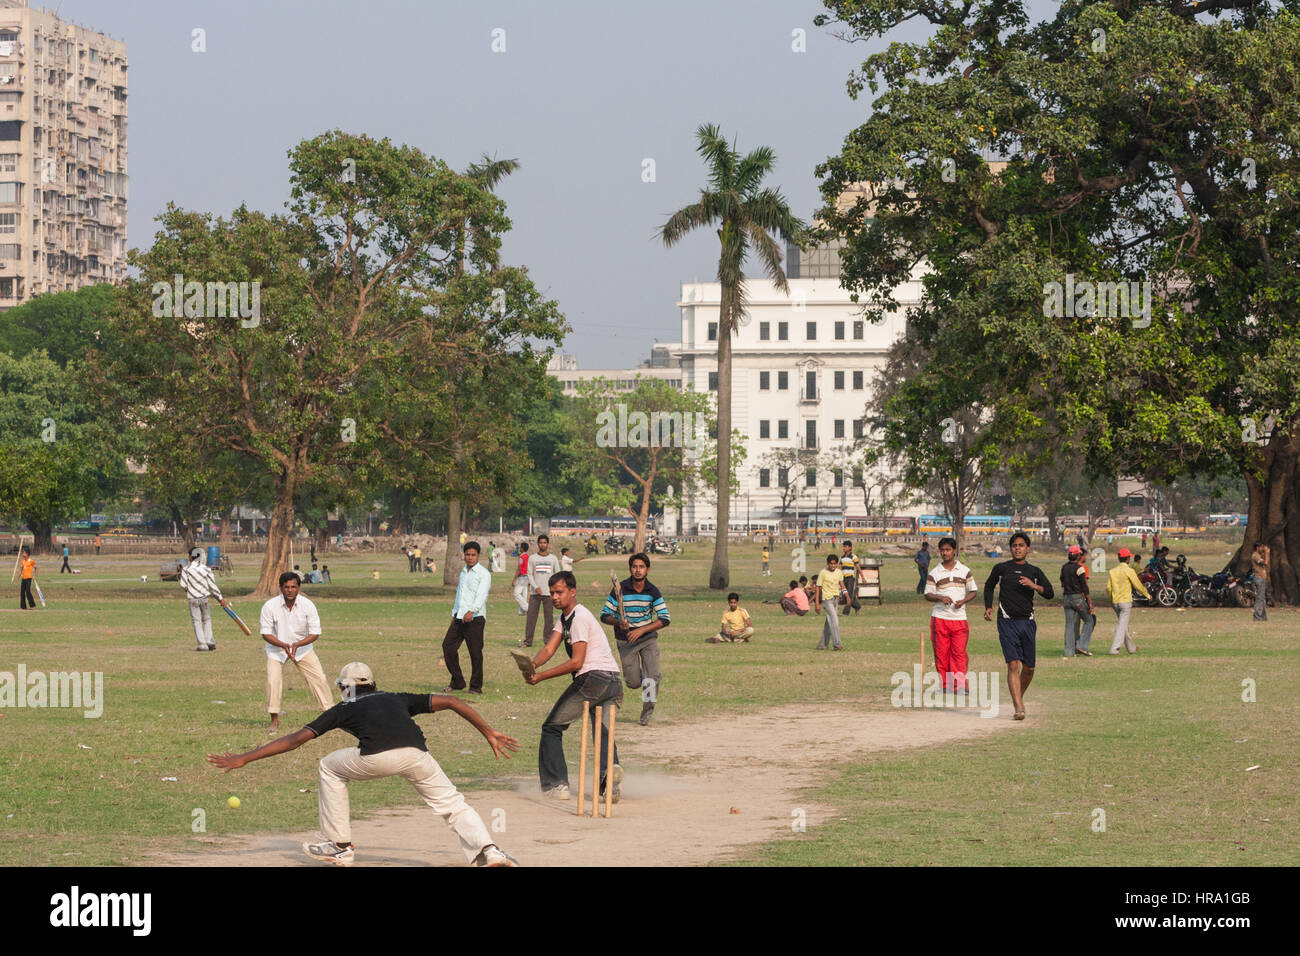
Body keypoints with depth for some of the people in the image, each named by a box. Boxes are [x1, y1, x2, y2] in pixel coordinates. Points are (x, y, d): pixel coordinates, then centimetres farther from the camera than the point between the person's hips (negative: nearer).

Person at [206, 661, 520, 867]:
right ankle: (487, 850, -9)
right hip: (416, 754, 2)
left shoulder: (345, 709, 30)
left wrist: (243, 759, 28)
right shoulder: (398, 700, 37)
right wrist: (489, 733, 30)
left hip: (376, 757, -2)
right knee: (452, 804, 16)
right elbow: (453, 703, 29)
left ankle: (339, 846, 26)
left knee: (330, 767, 26)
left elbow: (296, 739, 26)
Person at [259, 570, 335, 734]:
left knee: (319, 679, -5)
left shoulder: (307, 605, -16)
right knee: (273, 680, -18)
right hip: (277, 647, -1)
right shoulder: (270, 606, -19)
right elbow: (265, 633, -14)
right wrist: (284, 645, -29)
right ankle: (274, 719, -6)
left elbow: (315, 633, -13)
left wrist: (297, 644, -28)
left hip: (303, 647, 1)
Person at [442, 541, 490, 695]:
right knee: (448, 646, 3)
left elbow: (482, 595, -18)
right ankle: (457, 682, 15)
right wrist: (454, 614, 23)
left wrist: (472, 611, -31)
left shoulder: (484, 574, -5)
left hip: (475, 618, -7)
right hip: (459, 617, 7)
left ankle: (476, 686, 4)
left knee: (475, 652, -5)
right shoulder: (463, 572, 19)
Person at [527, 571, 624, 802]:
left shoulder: (580, 617, -9)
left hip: (592, 677, -9)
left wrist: (541, 677, -15)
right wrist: (532, 665, -11)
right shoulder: (565, 617, 21)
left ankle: (555, 785, 3)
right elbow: (549, 649, 10)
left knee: (552, 727, 4)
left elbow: (577, 662, -14)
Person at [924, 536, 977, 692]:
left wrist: (963, 601, -8)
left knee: (959, 652, -8)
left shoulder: (965, 571, 8)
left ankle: (960, 685, -8)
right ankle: (945, 684, 7)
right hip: (939, 618, 0)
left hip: (959, 617, 0)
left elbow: (973, 591, 11)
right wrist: (941, 598, -14)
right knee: (941, 653, 0)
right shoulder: (934, 574, 7)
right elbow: (928, 594, 6)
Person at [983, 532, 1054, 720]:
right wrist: (988, 607, 11)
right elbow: (989, 586, 23)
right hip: (1007, 622, -2)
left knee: (1029, 667, 7)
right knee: (1013, 665, -14)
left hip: (1028, 622, 2)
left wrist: (1034, 586, -16)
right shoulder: (1001, 568, 7)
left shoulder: (1034, 572, 9)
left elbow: (1050, 593, 1)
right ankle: (1019, 708, -18)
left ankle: (1019, 697, 32)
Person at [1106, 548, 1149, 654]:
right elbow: (1138, 586, -6)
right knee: (1122, 625, -6)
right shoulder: (1129, 571, -10)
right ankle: (1114, 648, -16)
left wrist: (1111, 600, 21)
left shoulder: (1112, 571, 6)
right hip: (1126, 601, -6)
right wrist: (1147, 595, 10)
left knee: (1123, 625, 16)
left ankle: (1131, 648, 28)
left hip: (1115, 602, 6)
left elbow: (1108, 588, 6)